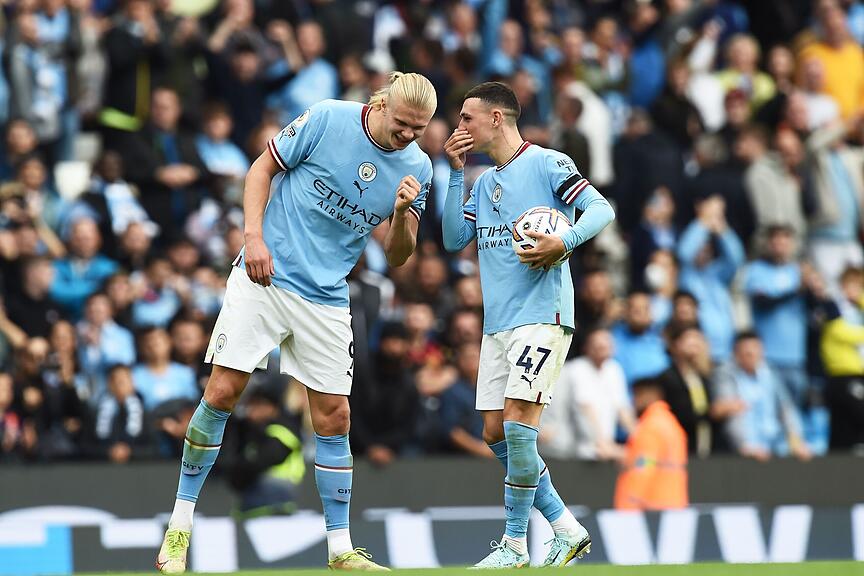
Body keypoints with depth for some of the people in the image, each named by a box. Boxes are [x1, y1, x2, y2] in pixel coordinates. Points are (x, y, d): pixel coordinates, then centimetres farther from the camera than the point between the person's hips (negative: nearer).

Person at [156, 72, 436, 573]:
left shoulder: (417, 168, 0)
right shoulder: (328, 119, -10)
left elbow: (397, 257, 4)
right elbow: (262, 169, 1)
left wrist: (403, 214, -17)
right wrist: (255, 237, -11)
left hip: (326, 300, 3)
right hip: (264, 278, -3)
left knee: (334, 418, 2)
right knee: (223, 393, -7)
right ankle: (180, 526, 4)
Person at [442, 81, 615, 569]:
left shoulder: (547, 163, -5)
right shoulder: (484, 183, 19)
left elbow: (602, 209, -12)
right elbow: (454, 238, 12)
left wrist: (564, 242, -29)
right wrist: (456, 173, 7)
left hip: (542, 315, -8)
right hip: (498, 323, 9)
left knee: (518, 422, -15)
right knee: (496, 433, 4)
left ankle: (515, 545, -7)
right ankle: (567, 529, 13)